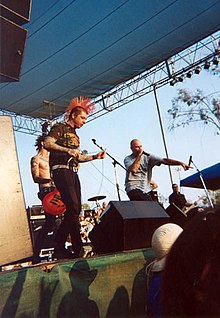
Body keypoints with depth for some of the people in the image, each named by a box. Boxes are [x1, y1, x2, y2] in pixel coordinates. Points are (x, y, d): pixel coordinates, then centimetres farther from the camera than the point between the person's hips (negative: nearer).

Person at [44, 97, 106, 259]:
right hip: (61, 171, -9)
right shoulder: (60, 128, 1)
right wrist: (68, 150, -21)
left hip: (73, 173, 9)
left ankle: (60, 249, 11)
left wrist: (95, 156, 17)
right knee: (73, 208, -15)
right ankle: (78, 248, -9)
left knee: (75, 210, 4)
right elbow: (47, 143, -15)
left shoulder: (75, 135, 26)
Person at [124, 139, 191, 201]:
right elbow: (133, 169, -20)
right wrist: (139, 155, -14)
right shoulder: (128, 159, 2)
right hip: (133, 189, -4)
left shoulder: (147, 157, 7)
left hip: (146, 190, 4)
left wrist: (181, 163, -13)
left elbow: (164, 161, -3)